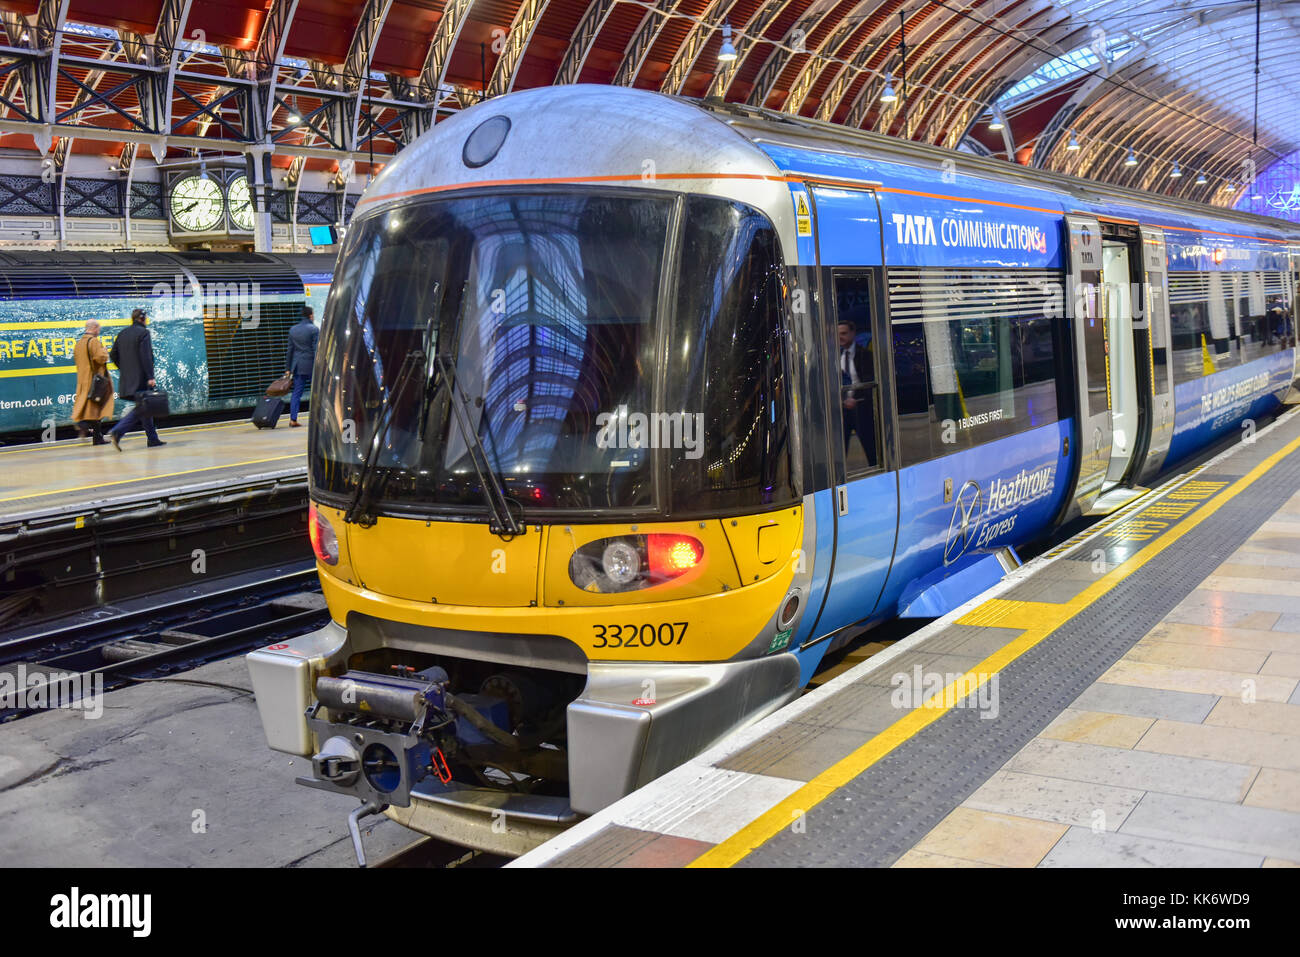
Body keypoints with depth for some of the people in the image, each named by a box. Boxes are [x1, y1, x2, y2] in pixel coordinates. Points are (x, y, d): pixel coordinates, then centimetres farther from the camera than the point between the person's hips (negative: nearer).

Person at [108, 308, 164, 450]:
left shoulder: (122, 333, 13)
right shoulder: (143, 333, -10)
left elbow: (113, 355, 13)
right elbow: (146, 357, -17)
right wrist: (150, 377, -18)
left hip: (127, 378, 8)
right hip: (140, 379, -8)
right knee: (141, 408, -4)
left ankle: (153, 439, 12)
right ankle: (117, 432, -15)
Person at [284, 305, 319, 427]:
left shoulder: (293, 330, 10)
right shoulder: (314, 329, -8)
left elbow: (290, 350, 12)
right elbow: (316, 349, -12)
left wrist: (288, 368, 15)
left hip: (298, 366, 5)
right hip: (310, 365, -5)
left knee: (296, 393, 4)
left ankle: (293, 419, -3)